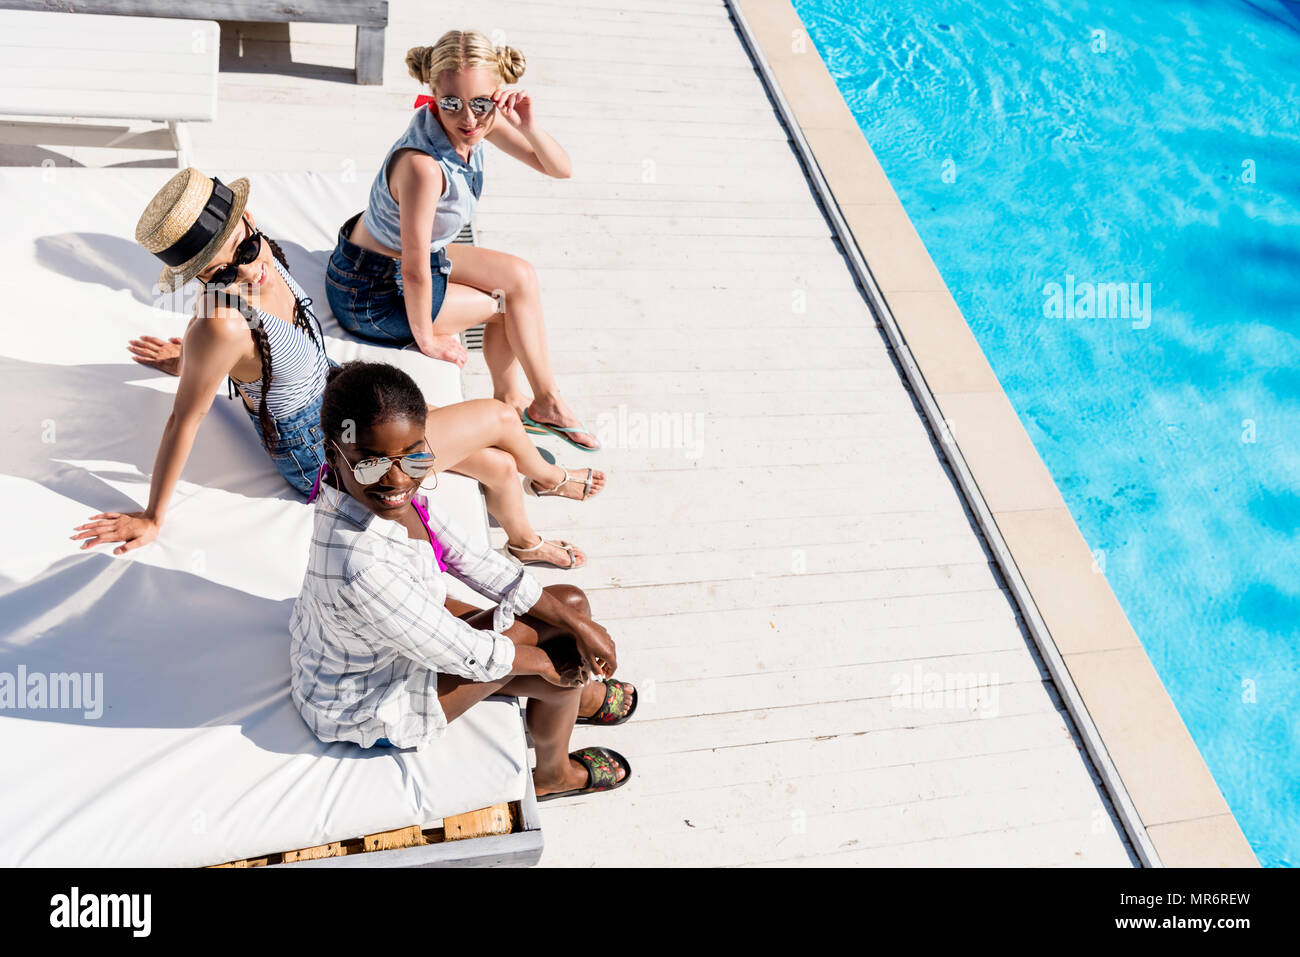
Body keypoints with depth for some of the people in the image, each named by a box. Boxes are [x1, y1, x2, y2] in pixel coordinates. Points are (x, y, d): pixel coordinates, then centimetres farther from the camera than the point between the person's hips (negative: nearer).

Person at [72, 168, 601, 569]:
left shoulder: (261, 255, -12)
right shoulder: (222, 326, -35)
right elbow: (184, 419, -24)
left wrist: (199, 360, -4)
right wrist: (152, 518, -17)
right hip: (325, 456, -7)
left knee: (499, 466, 12)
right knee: (500, 417, 0)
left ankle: (525, 541, 45)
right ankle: (548, 477, 34)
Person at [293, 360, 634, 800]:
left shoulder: (391, 493, -19)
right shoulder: (362, 568, -44)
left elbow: (469, 559, -7)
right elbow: (462, 654, -30)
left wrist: (577, 623, -3)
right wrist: (541, 660, -11)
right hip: (367, 709, -7)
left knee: (570, 602, 7)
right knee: (560, 653, -4)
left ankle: (582, 696, 42)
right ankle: (554, 774, 26)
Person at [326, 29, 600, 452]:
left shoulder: (480, 120, -12)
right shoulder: (423, 164, -36)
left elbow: (560, 169, -5)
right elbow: (415, 271, -29)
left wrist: (529, 126, -25)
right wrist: (427, 339, -14)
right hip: (370, 293, -8)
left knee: (520, 276, 3)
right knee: (513, 297, 0)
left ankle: (510, 401, 15)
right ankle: (547, 404, 22)